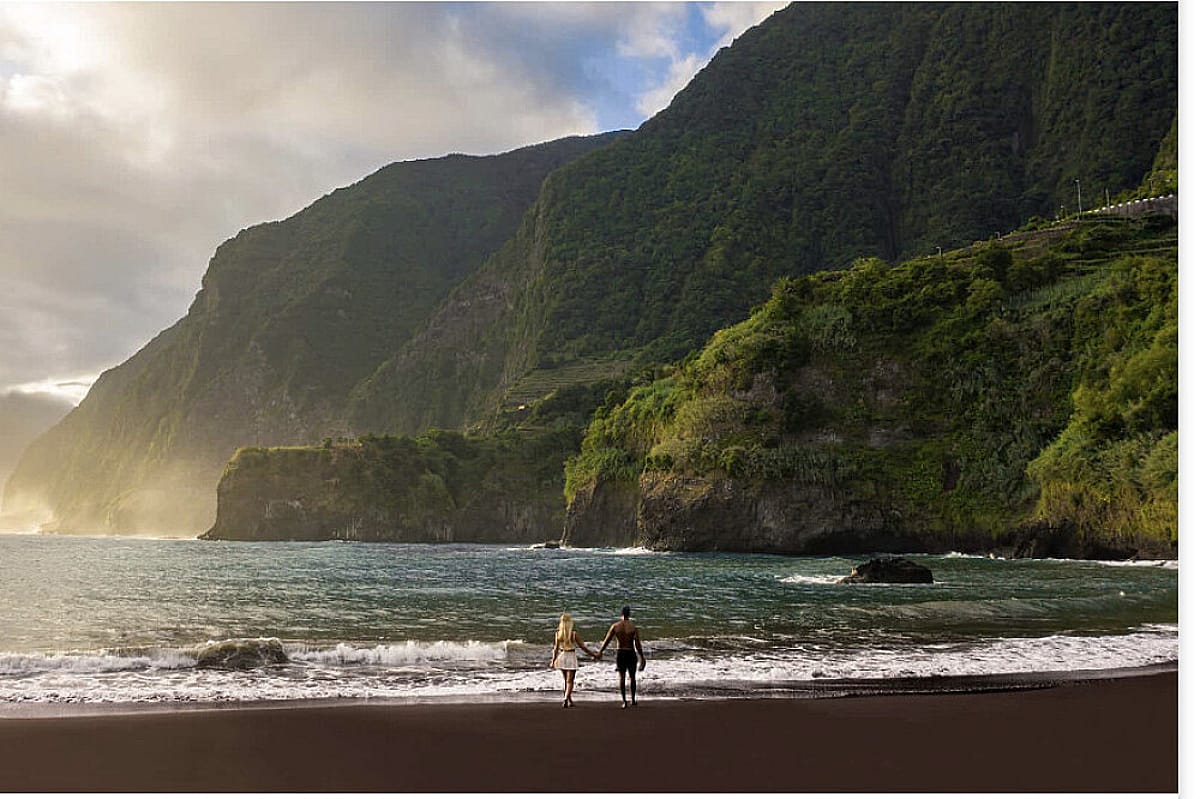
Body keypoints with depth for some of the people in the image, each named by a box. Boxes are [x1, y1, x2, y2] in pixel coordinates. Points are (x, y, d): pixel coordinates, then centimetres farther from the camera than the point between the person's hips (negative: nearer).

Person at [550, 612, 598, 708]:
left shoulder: (558, 633, -4)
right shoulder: (574, 633, -11)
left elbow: (556, 648, -5)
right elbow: (582, 646, -8)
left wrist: (553, 660, 0)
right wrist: (594, 655, 0)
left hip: (561, 656, 3)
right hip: (571, 657, -3)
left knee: (565, 680, 19)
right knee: (570, 681, 2)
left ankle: (569, 700, 28)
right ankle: (566, 698, -20)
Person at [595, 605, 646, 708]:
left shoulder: (615, 626, -4)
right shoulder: (633, 626, -9)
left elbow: (607, 640, 0)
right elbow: (638, 644, -12)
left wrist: (600, 652, 13)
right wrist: (642, 658, -6)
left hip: (620, 653, 1)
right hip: (631, 653, -1)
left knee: (622, 678, 6)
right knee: (632, 677, 14)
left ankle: (624, 701, -2)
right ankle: (633, 700, 21)